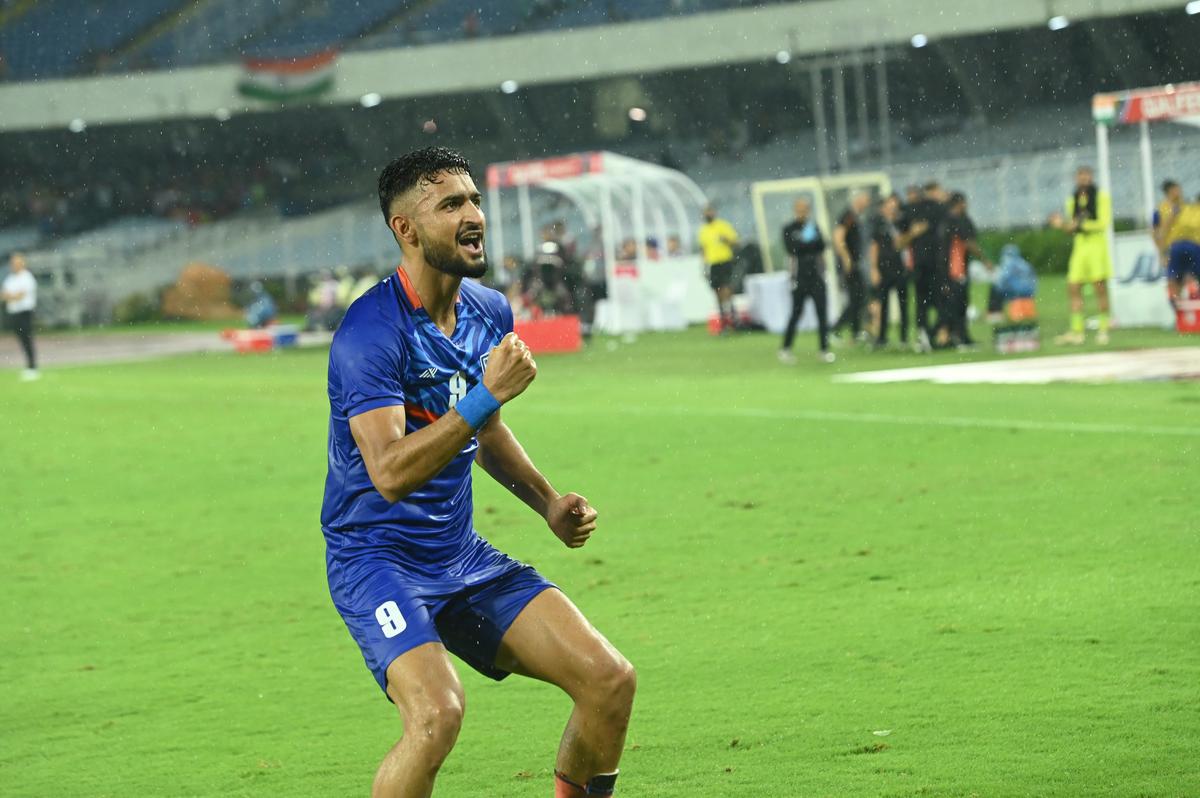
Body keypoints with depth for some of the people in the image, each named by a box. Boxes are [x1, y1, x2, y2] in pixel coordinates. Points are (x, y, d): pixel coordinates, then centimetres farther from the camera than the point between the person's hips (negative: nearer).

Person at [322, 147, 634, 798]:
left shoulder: (491, 313, 6)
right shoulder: (370, 332, -19)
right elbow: (391, 472, -30)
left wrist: (548, 503, 12)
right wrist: (487, 394, -33)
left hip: (461, 554, 7)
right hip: (376, 556, -7)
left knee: (610, 678, -5)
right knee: (437, 712, -30)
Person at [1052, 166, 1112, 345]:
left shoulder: (1101, 196, 0)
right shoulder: (1073, 200, 16)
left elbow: (1104, 222, -8)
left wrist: (1082, 225, -16)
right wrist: (1062, 224, 0)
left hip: (1097, 244, -5)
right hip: (1079, 245, 5)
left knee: (1100, 287, -7)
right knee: (1073, 288, -3)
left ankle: (1104, 329, -1)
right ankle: (1076, 331, -1)